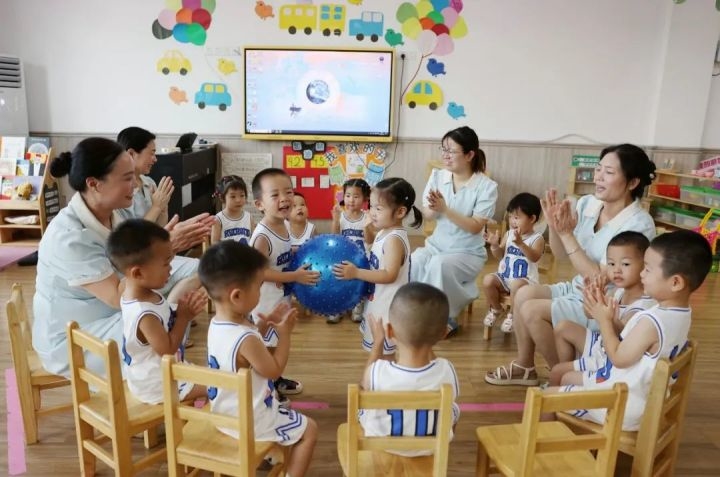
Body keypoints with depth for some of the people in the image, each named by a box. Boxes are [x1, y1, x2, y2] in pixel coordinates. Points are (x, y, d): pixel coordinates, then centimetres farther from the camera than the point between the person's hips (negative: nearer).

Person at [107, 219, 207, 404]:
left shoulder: (142, 294, -5)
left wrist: (185, 309, -10)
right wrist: (184, 316, -20)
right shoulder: (144, 314, -35)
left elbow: (166, 323, 7)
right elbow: (168, 350, -26)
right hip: (157, 385, -9)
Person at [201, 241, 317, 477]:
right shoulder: (246, 340, -35)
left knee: (280, 405, 36)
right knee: (309, 429, 9)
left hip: (224, 413, 9)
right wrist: (284, 333, -13)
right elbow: (274, 371, -20)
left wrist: (266, 322, 0)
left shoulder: (216, 324, -8)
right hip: (249, 422, -9)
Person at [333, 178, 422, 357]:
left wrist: (356, 273, -30)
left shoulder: (394, 239, -24)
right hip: (378, 300, 10)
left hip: (388, 305, -10)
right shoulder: (385, 233, 6)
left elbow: (389, 275, -30)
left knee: (383, 352, 3)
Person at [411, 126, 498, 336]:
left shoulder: (487, 186, -12)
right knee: (414, 260, -28)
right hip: (437, 245, 3)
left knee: (439, 264, -33)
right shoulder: (437, 176, -1)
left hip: (468, 253, -3)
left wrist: (445, 209, -26)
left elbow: (476, 227, -17)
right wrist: (433, 208, -25)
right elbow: (426, 215, -1)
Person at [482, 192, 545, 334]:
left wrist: (521, 244, -41)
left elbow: (534, 257, -26)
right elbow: (500, 256, 10)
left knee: (517, 285, -37)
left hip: (525, 280, -5)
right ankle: (496, 309, 6)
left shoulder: (537, 238, -8)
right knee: (488, 280, -22)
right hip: (504, 277, 5)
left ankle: (513, 314, -7)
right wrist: (495, 245, -11)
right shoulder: (509, 234, 6)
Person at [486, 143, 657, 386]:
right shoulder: (587, 204, -4)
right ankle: (524, 366, 9)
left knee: (532, 310, -19)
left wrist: (567, 234, -27)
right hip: (578, 290, 7)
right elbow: (561, 255, 4)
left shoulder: (638, 224, -23)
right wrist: (554, 226, -16)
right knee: (524, 294, -7)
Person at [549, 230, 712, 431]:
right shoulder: (681, 313, -1)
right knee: (568, 377, 25)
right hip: (638, 396, 10)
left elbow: (619, 358, -21)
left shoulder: (651, 321, -32)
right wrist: (612, 318, -6)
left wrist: (604, 320, -14)